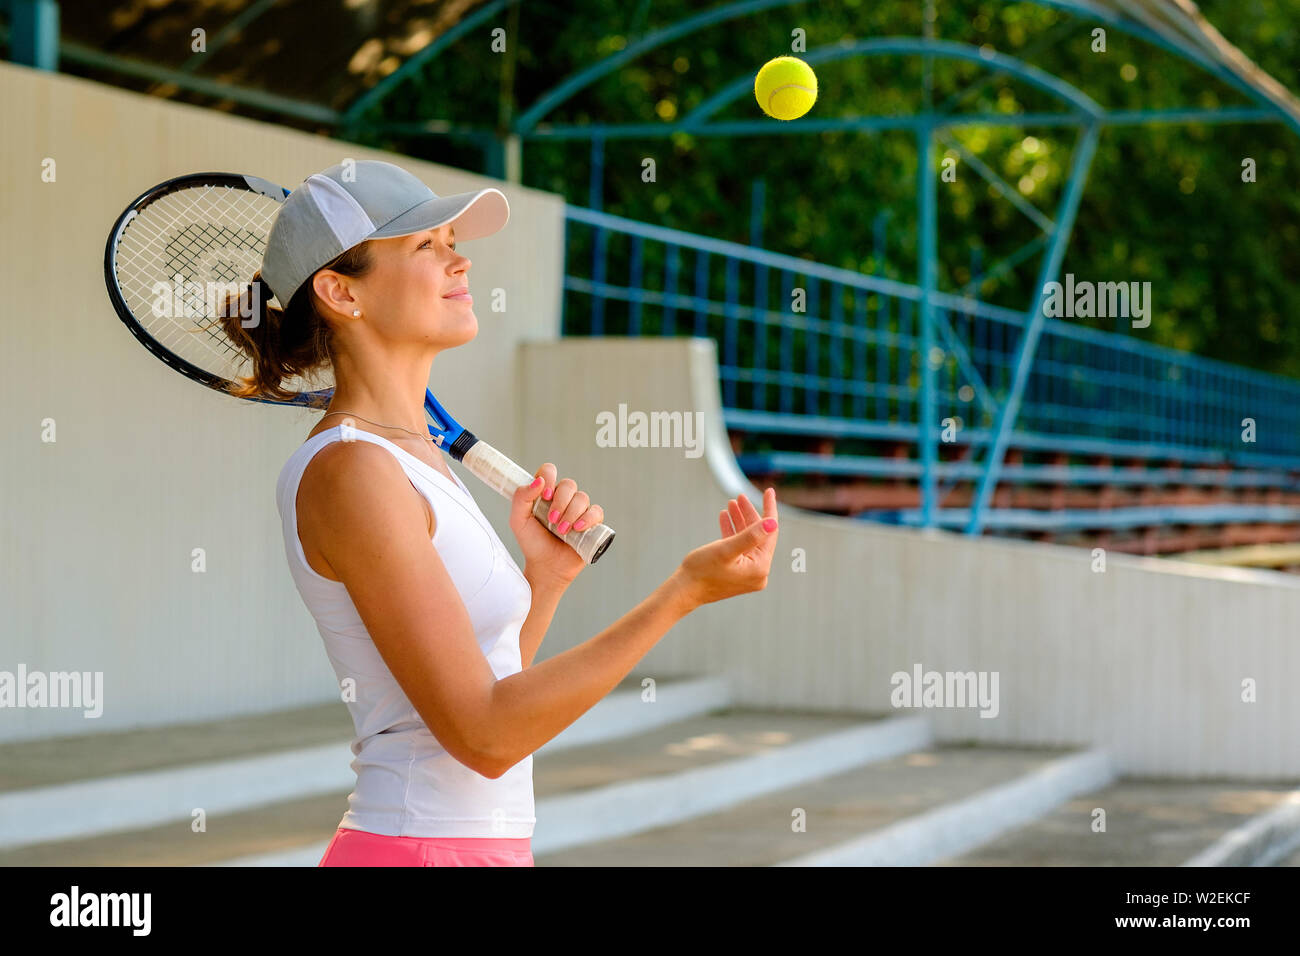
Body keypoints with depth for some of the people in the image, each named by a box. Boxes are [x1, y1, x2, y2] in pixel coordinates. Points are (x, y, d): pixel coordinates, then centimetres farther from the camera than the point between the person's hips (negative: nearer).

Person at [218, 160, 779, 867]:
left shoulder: (412, 456, 11)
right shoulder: (348, 470, -16)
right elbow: (485, 738, -21)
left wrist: (547, 576, 0)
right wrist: (685, 590, -22)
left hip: (485, 847, 8)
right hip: (417, 849, -8)